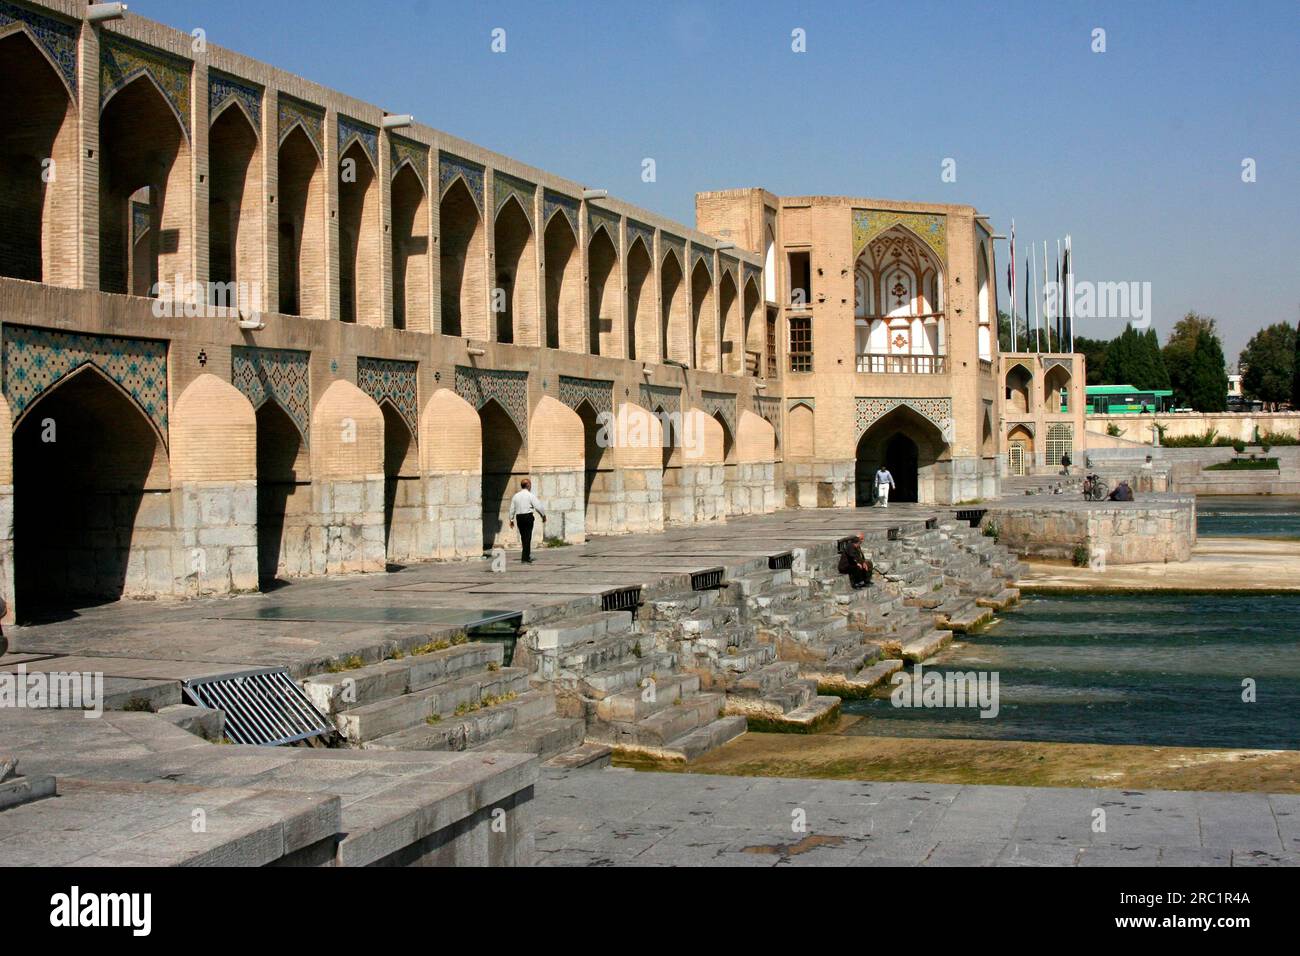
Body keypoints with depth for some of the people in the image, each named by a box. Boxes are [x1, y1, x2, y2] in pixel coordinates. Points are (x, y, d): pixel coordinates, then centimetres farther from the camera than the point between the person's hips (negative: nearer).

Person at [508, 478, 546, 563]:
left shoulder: (516, 496, 7)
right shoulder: (530, 495, -7)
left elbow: (512, 509, 10)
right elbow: (538, 507, -10)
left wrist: (511, 520, 18)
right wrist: (543, 515, 4)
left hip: (519, 517, 5)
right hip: (528, 516, -5)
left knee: (523, 537, 14)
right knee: (528, 537, -3)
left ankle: (528, 556, 24)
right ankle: (526, 558, -6)